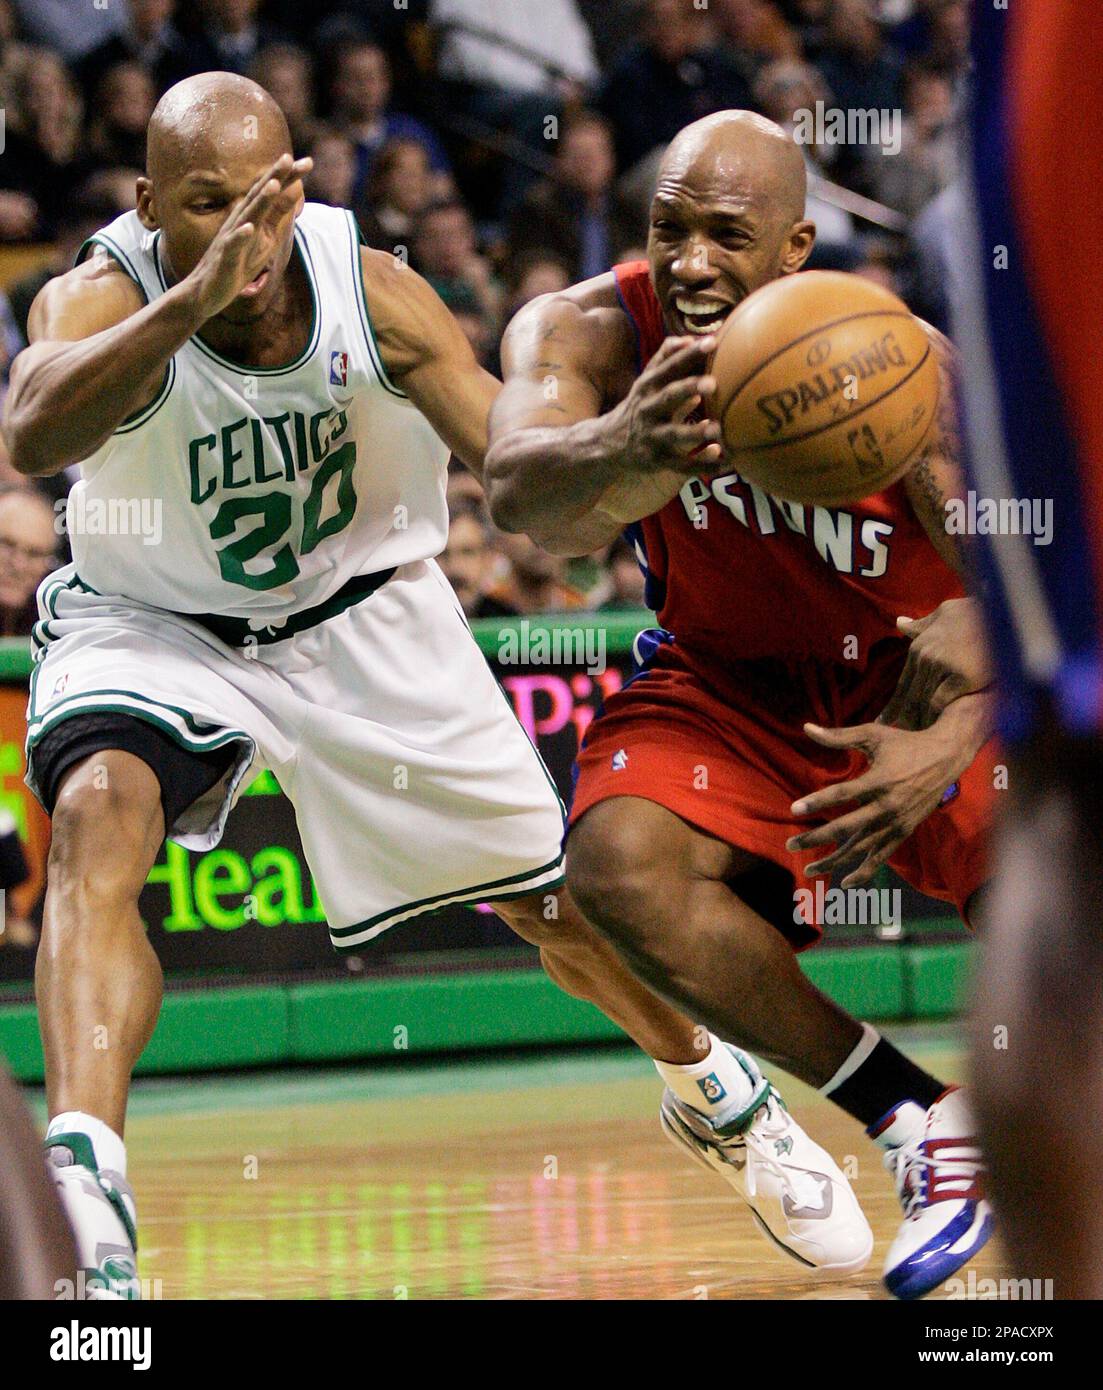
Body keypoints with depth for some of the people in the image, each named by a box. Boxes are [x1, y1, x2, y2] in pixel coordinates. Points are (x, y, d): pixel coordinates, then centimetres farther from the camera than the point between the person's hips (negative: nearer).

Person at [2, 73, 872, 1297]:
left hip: (356, 610, 2)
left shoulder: (370, 291, -23)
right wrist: (196, 294, -67)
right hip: (153, 624, -2)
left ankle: (718, 1090, 40)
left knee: (546, 894, 10)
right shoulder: (103, 300, -30)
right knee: (100, 808, -34)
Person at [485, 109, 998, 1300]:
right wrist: (620, 450, -68)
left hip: (921, 672, -1)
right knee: (616, 868, -27)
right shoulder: (588, 333, -23)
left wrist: (942, 753, -48)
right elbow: (515, 495, -44)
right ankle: (916, 1123, -14)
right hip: (727, 678, 1)